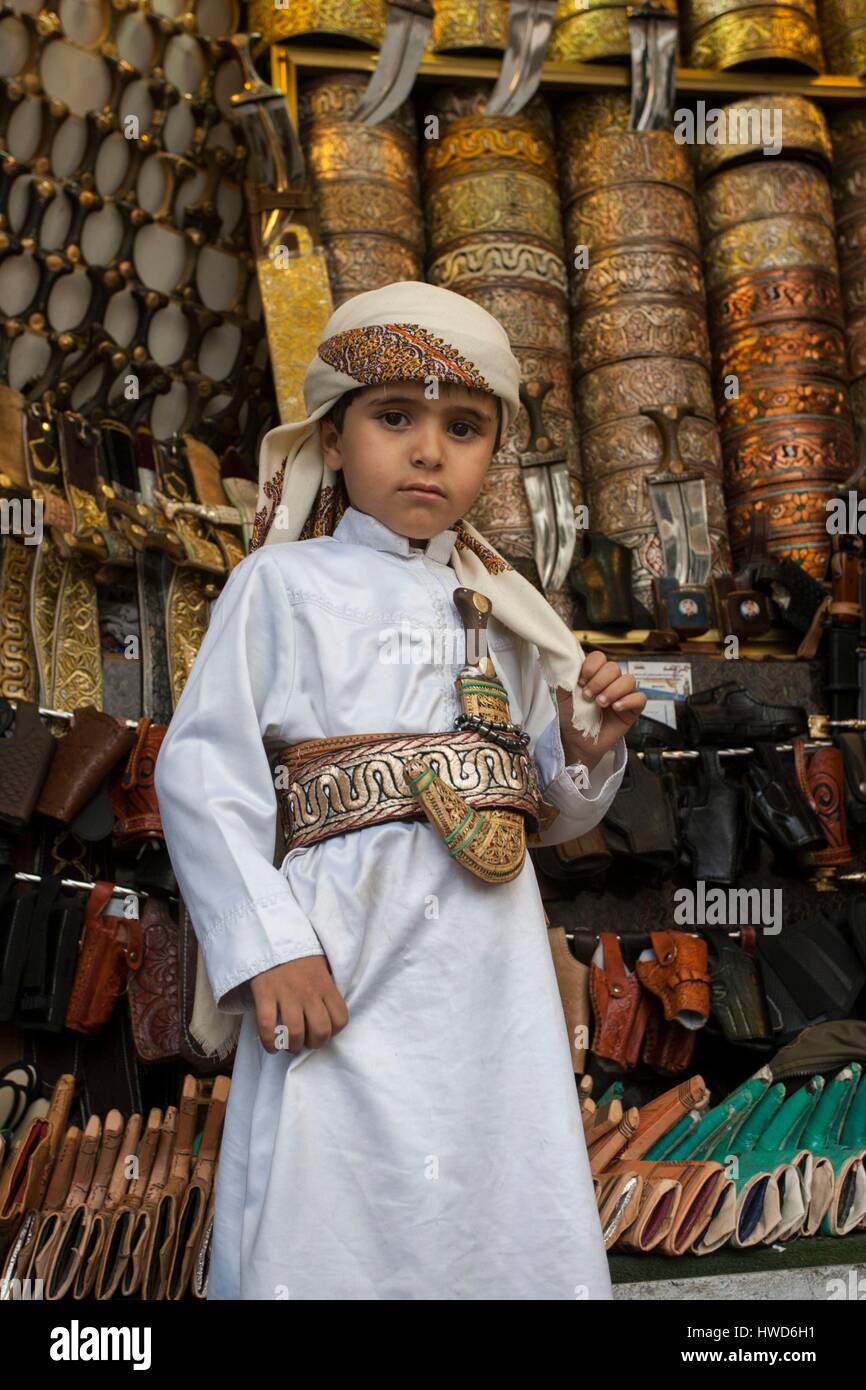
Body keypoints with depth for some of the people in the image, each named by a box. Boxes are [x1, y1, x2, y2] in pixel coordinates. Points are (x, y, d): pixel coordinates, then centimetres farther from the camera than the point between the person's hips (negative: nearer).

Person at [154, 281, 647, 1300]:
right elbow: (200, 769, -8)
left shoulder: (504, 606, 14)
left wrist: (587, 753, -2)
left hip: (493, 971, 5)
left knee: (515, 1231, 11)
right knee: (325, 1234, -2)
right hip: (345, 960, -4)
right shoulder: (286, 582, 0)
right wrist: (267, 945, -16)